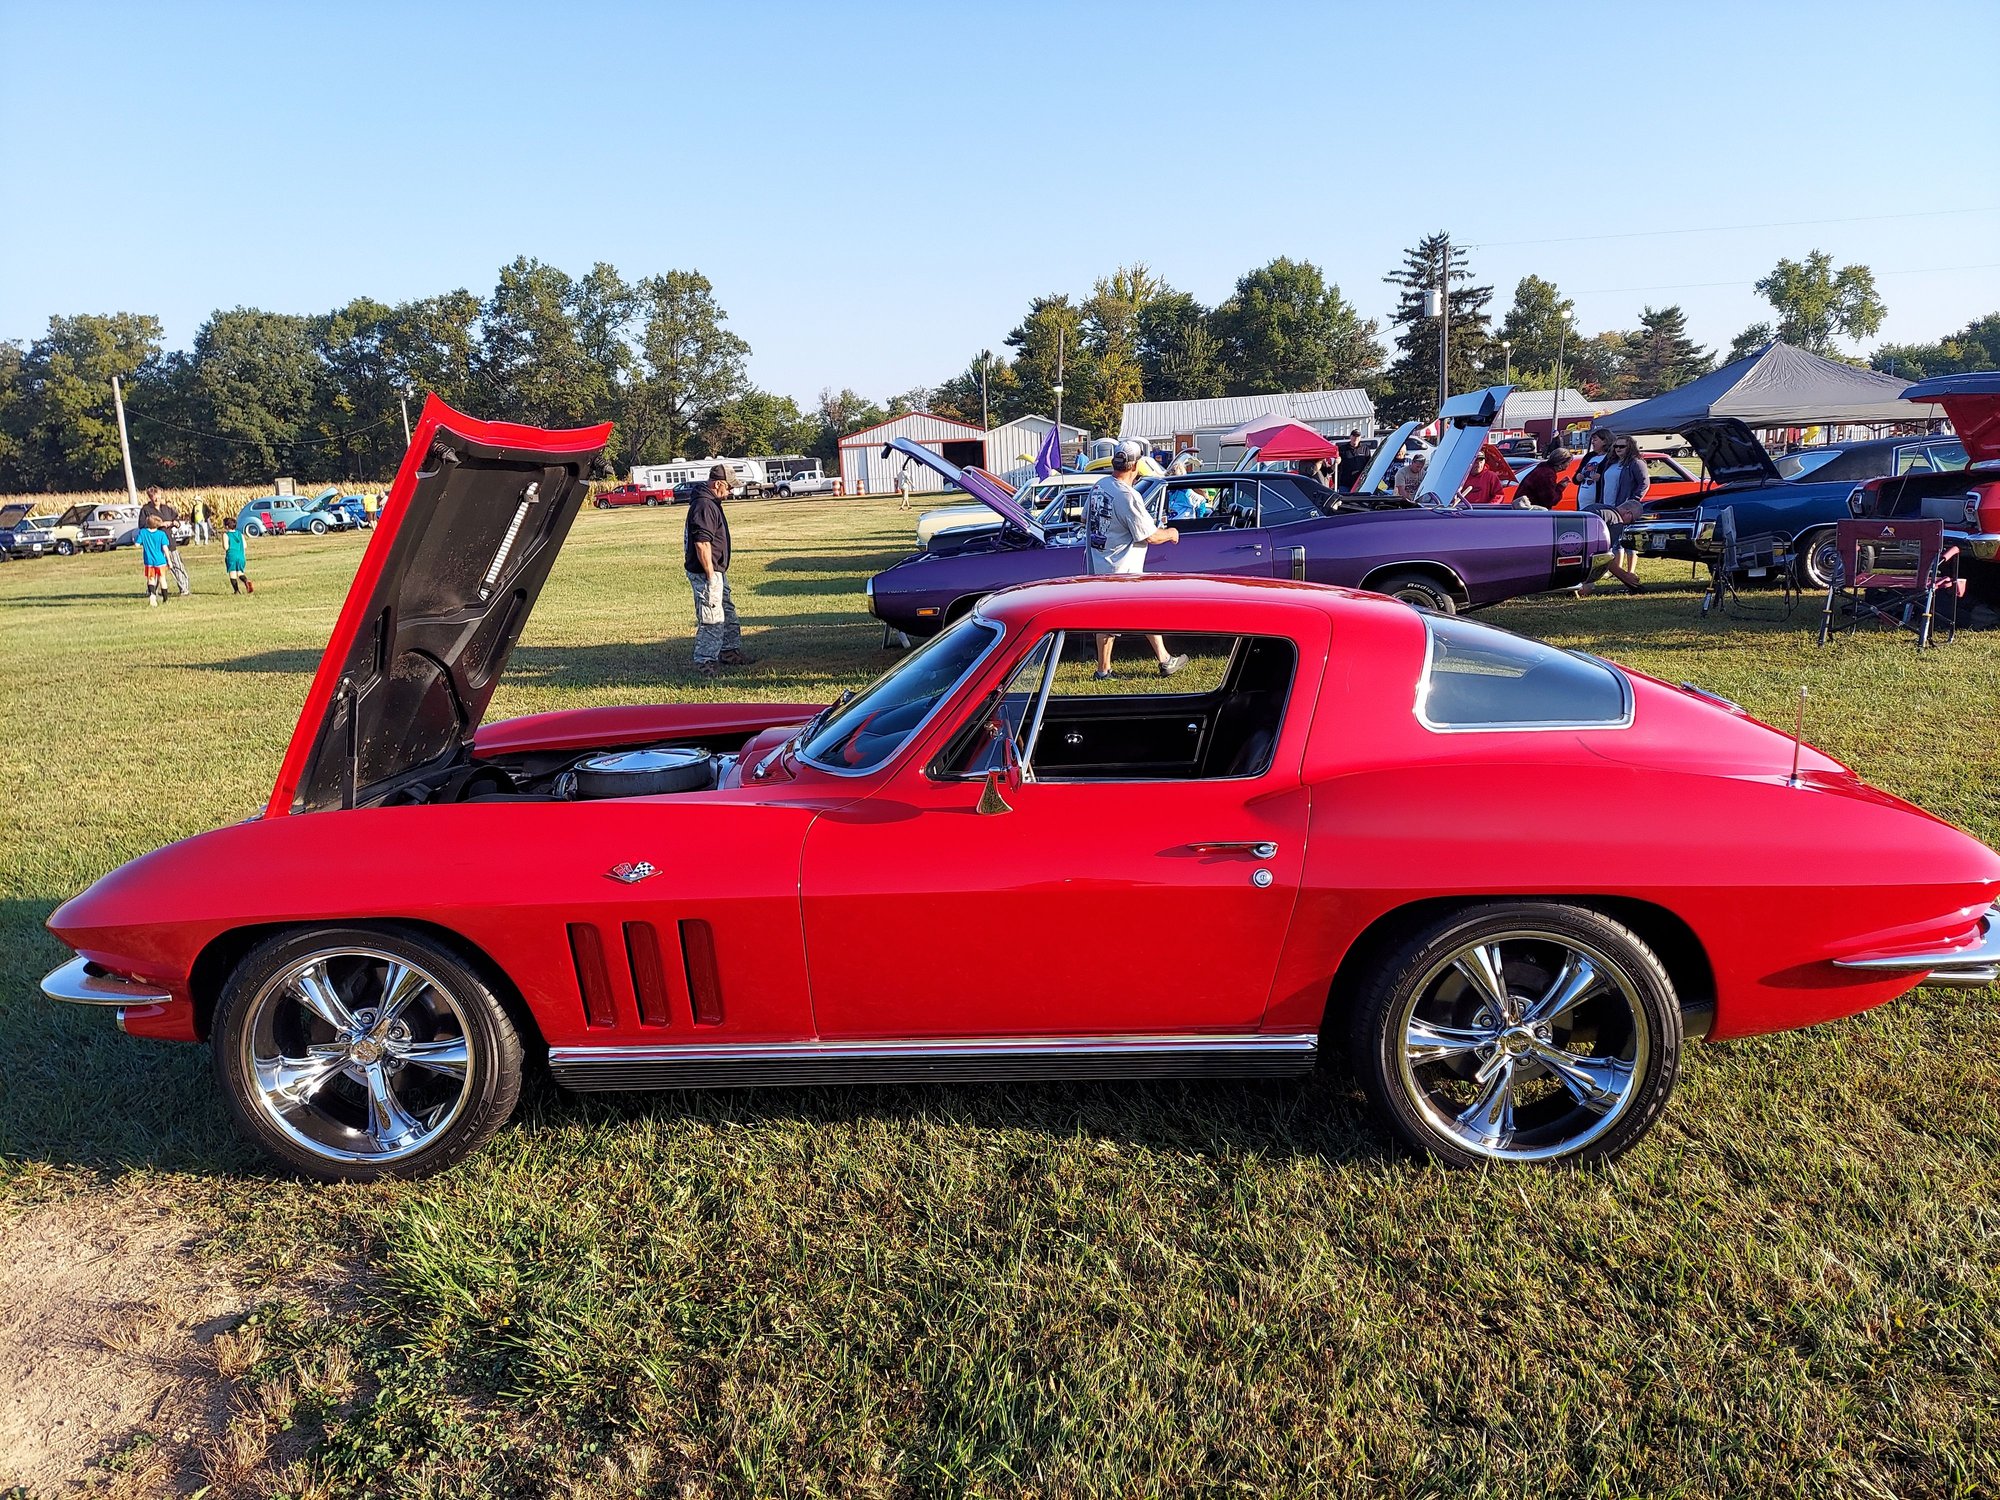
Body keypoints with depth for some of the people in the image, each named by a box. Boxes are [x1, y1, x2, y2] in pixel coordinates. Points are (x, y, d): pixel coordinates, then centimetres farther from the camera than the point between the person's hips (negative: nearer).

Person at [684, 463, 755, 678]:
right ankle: (704, 661, 0)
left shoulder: (711, 503, 14)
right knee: (711, 619, -7)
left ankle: (730, 651, 32)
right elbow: (702, 543, -25)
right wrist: (710, 575, -24)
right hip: (706, 573, -11)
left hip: (717, 571, 11)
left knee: (728, 613, 20)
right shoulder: (703, 506, -20)